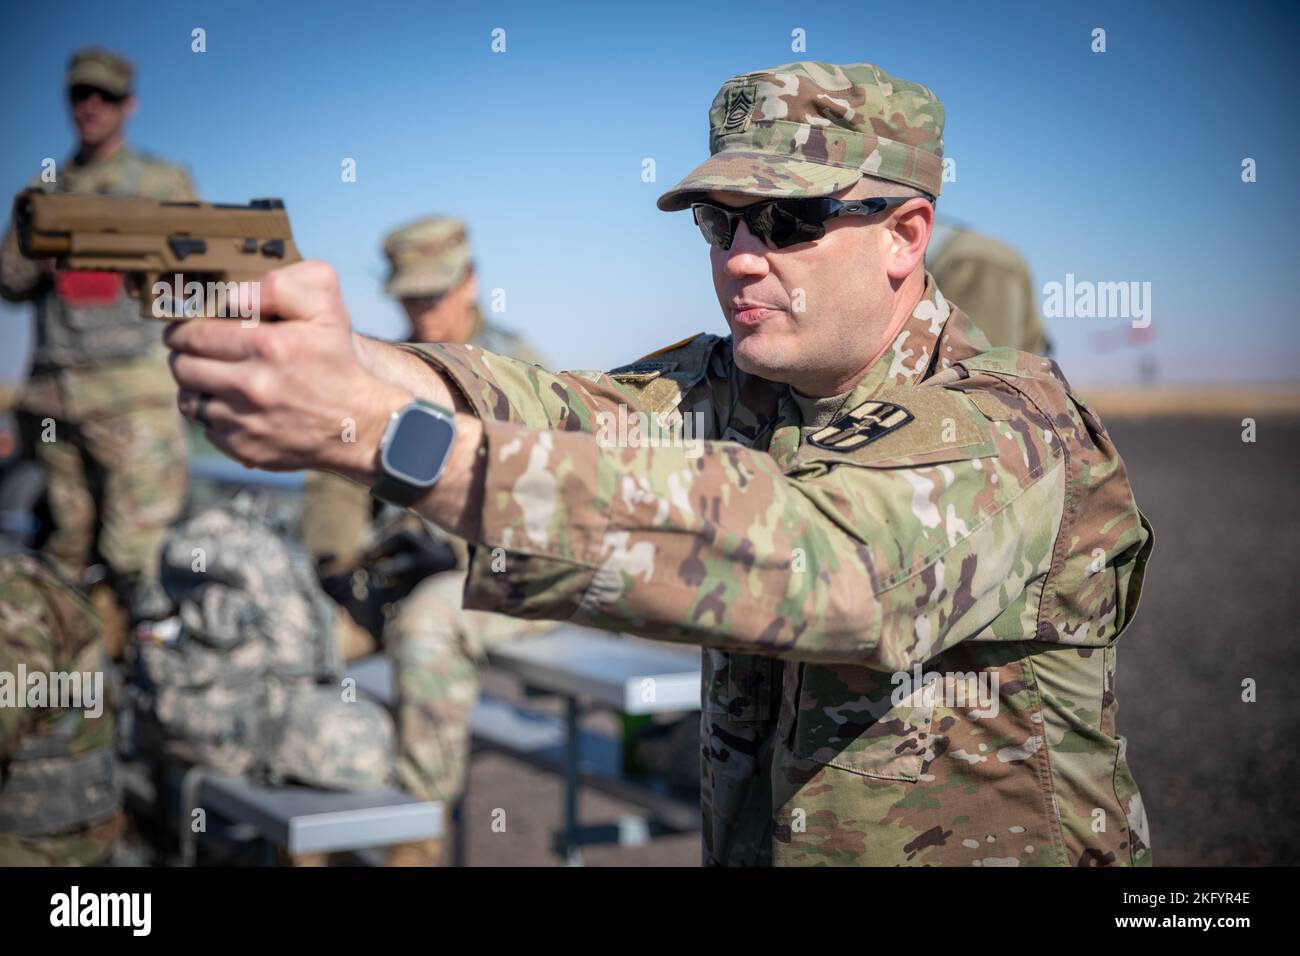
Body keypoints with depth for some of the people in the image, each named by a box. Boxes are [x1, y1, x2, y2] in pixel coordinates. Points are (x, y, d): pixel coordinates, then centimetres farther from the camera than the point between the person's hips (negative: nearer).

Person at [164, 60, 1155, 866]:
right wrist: (354, 360, -35)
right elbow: (564, 411, -15)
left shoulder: (1001, 432, -17)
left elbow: (799, 560, -33)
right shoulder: (733, 387, 2)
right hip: (746, 840, 4)